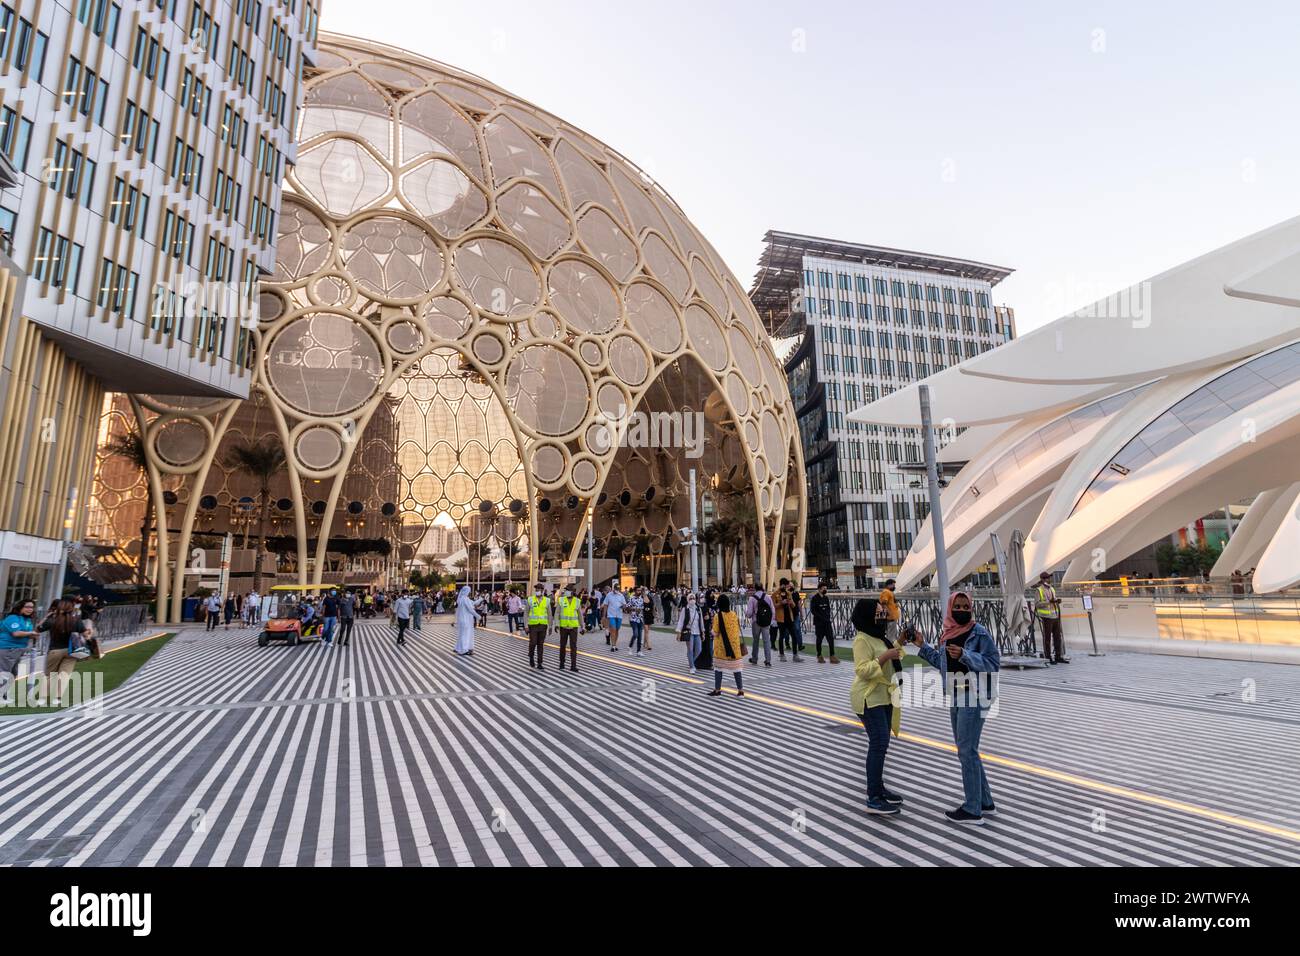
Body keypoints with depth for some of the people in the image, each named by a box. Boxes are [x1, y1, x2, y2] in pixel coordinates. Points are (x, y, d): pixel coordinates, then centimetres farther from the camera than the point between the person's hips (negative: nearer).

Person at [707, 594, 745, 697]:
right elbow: (738, 629, 5)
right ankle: (740, 690, 11)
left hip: (722, 645, -4)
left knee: (719, 667, 8)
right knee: (736, 667, 9)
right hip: (734, 644, 4)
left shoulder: (718, 616, -14)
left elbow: (715, 633, -13)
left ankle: (717, 690, 13)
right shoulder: (734, 614, -2)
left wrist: (712, 630, 7)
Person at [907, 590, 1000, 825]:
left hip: (973, 697, -8)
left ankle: (972, 810, 9)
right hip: (956, 698, 8)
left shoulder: (979, 632, -12)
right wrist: (922, 645, 15)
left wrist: (964, 655, -25)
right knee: (967, 751, 16)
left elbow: (994, 663, -16)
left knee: (967, 751, -3)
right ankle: (985, 803, 30)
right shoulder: (948, 634, 8)